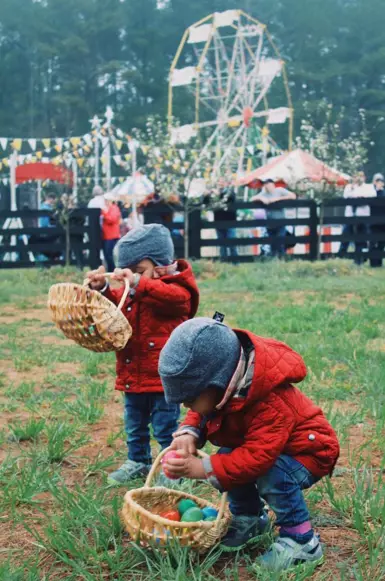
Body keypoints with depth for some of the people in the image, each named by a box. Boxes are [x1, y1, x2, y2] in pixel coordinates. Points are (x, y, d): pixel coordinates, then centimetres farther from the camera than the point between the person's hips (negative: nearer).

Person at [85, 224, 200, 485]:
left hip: (163, 375, -8)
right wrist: (103, 289, -2)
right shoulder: (128, 290, 9)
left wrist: (138, 283, -42)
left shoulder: (176, 288, -14)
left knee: (166, 427, 4)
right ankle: (138, 461, 37)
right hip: (133, 374, 8)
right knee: (134, 425, 21)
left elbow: (175, 297, -35)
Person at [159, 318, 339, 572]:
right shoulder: (222, 386, -16)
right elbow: (201, 413, 0)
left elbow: (258, 456, -43)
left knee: (273, 475, -33)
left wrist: (202, 469, -44)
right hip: (264, 442, 8)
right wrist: (189, 433, -24)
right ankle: (249, 520, 14)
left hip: (308, 449, -8)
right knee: (226, 458, -10)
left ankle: (302, 540, -13)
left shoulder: (270, 405, -41)